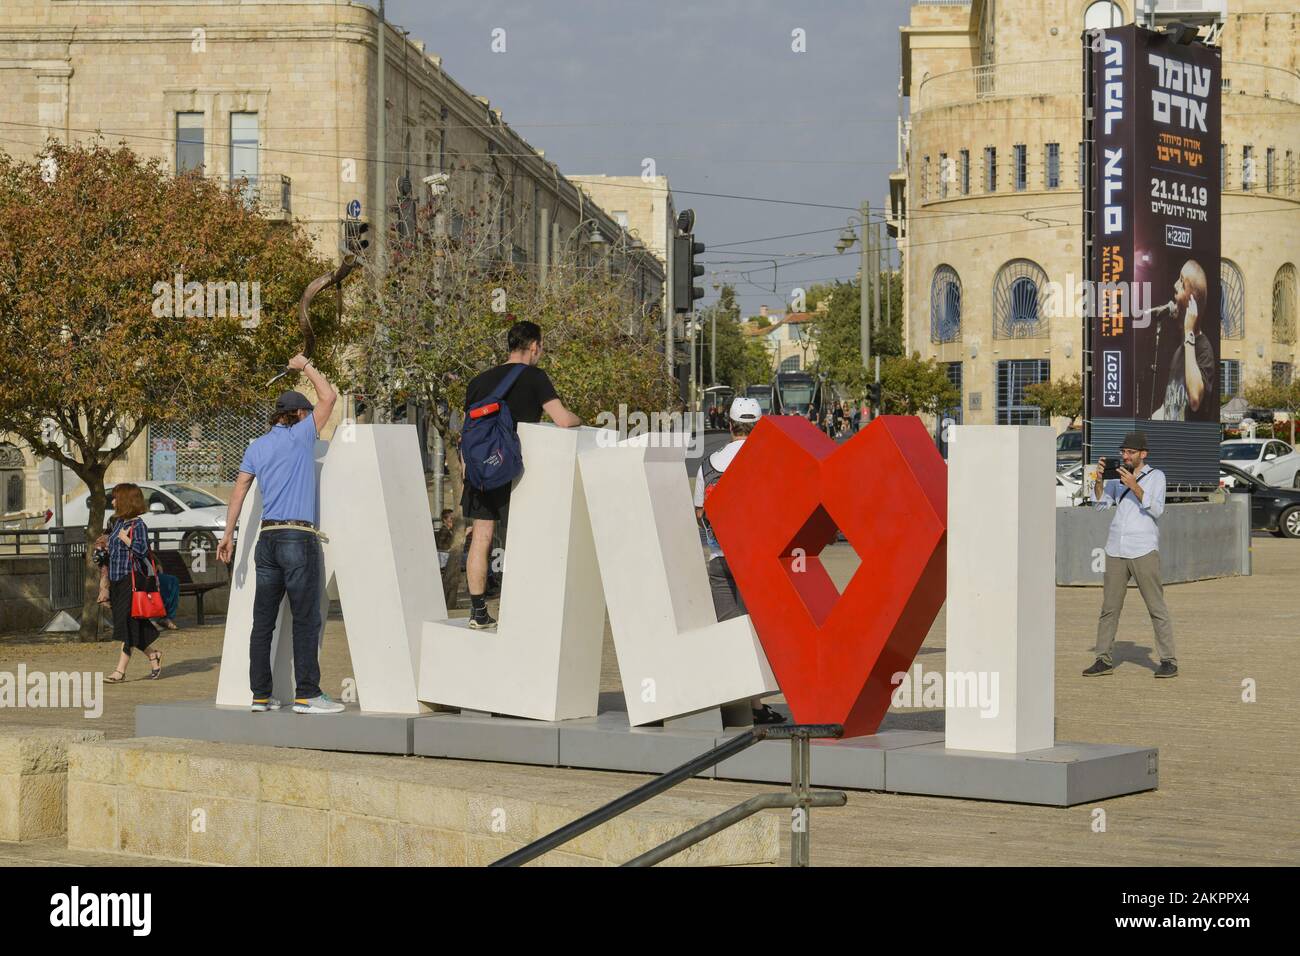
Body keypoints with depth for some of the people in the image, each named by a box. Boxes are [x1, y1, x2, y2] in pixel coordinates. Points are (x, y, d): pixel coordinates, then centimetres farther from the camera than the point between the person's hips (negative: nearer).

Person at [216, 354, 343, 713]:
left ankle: (261, 695, 6)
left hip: (268, 538, 7)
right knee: (306, 619, -6)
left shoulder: (256, 447, 15)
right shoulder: (299, 436, -2)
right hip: (299, 537, -6)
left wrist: (228, 534, 12)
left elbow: (239, 491, 11)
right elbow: (329, 397, -1)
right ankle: (307, 694, -10)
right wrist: (306, 366, 13)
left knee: (264, 620, 6)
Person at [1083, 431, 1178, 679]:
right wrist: (1099, 478, -12)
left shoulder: (1156, 476, 0)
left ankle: (1169, 661, -2)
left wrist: (1134, 486, -23)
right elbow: (1100, 503, 3)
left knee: (1156, 607, -4)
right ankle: (1104, 660, 10)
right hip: (1116, 551, 4)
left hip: (1144, 551, -4)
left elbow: (1156, 510, -13)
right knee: (1109, 607, 5)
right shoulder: (1118, 477, 11)